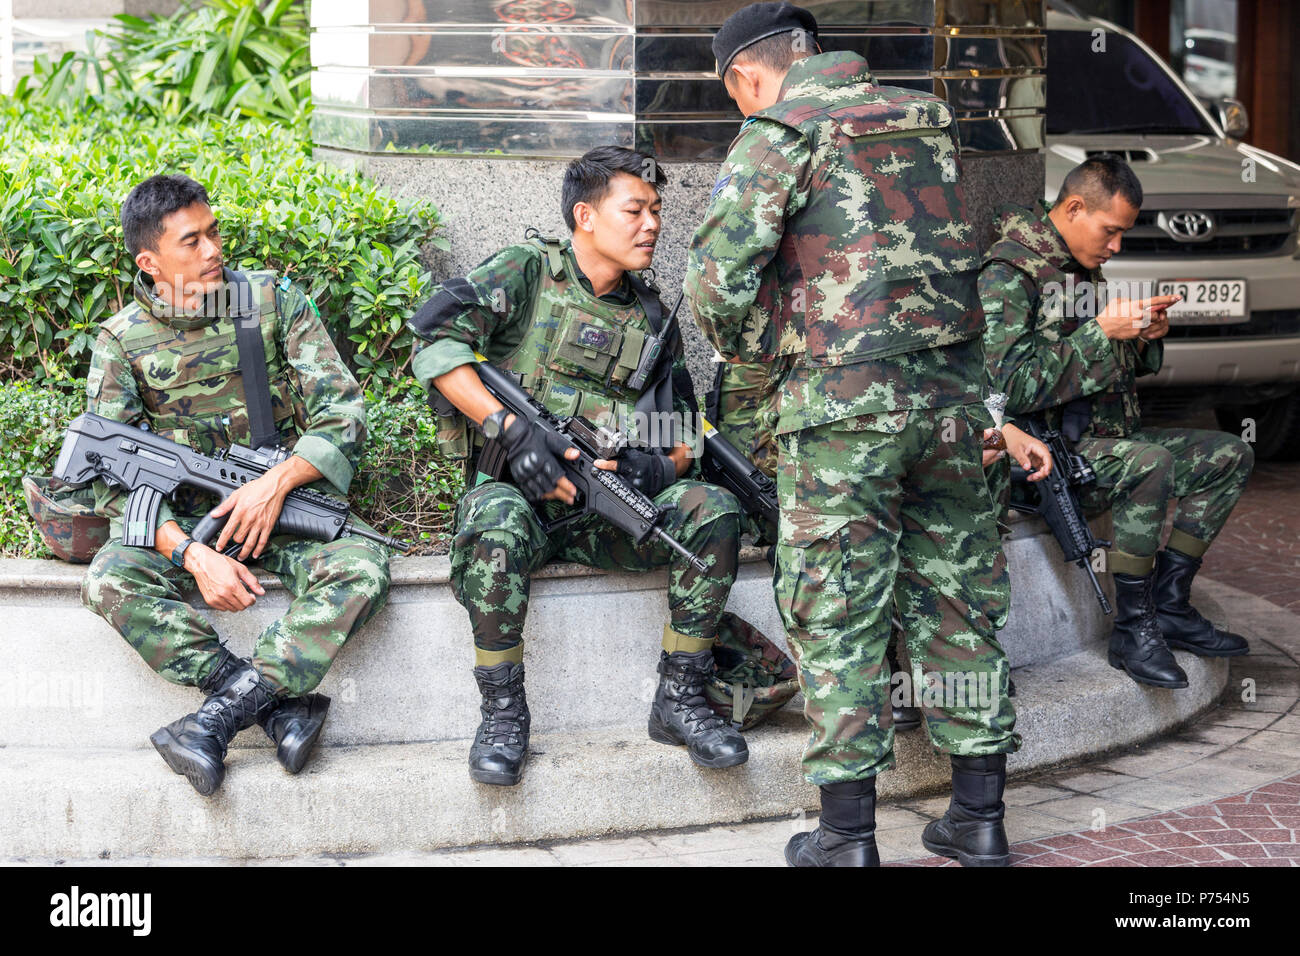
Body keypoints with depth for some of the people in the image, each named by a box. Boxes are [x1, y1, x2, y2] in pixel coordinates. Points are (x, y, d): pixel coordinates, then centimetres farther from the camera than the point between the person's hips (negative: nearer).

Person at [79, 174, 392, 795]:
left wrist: (277, 482, -20)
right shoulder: (122, 342, -1)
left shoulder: (274, 300, 2)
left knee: (362, 567, -31)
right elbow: (115, 480, -7)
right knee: (110, 581, -31)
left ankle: (223, 711, -34)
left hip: (284, 509, 0)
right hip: (181, 525, 0)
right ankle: (280, 707, -32)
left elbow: (342, 412, -2)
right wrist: (192, 555, -24)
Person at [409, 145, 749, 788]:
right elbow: (437, 343, -13)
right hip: (516, 486, -4)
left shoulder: (650, 316, 16)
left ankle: (679, 699, -11)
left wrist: (658, 465, -9)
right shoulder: (527, 271, 1)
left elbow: (681, 432, 16)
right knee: (497, 520, -39)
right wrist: (512, 429, -21)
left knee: (714, 511, -21)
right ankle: (503, 710, -23)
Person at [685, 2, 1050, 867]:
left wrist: (753, 346, 8)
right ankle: (979, 819, 18)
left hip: (845, 399, -6)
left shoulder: (781, 133, -4)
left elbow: (719, 279, -11)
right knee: (957, 598, 13)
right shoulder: (926, 121, 15)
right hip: (954, 387, 6)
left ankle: (848, 836, 4)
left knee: (838, 615, 1)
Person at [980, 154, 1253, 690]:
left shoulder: (1083, 268, 15)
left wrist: (1143, 339, 1)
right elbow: (1012, 386, -25)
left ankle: (1169, 605, 4)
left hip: (1105, 437, 10)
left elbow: (1118, 373, 25)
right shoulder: (1006, 275, -15)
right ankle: (1132, 630, -23)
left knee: (1231, 456, 4)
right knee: (1151, 464, -35)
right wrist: (1103, 331, -22)